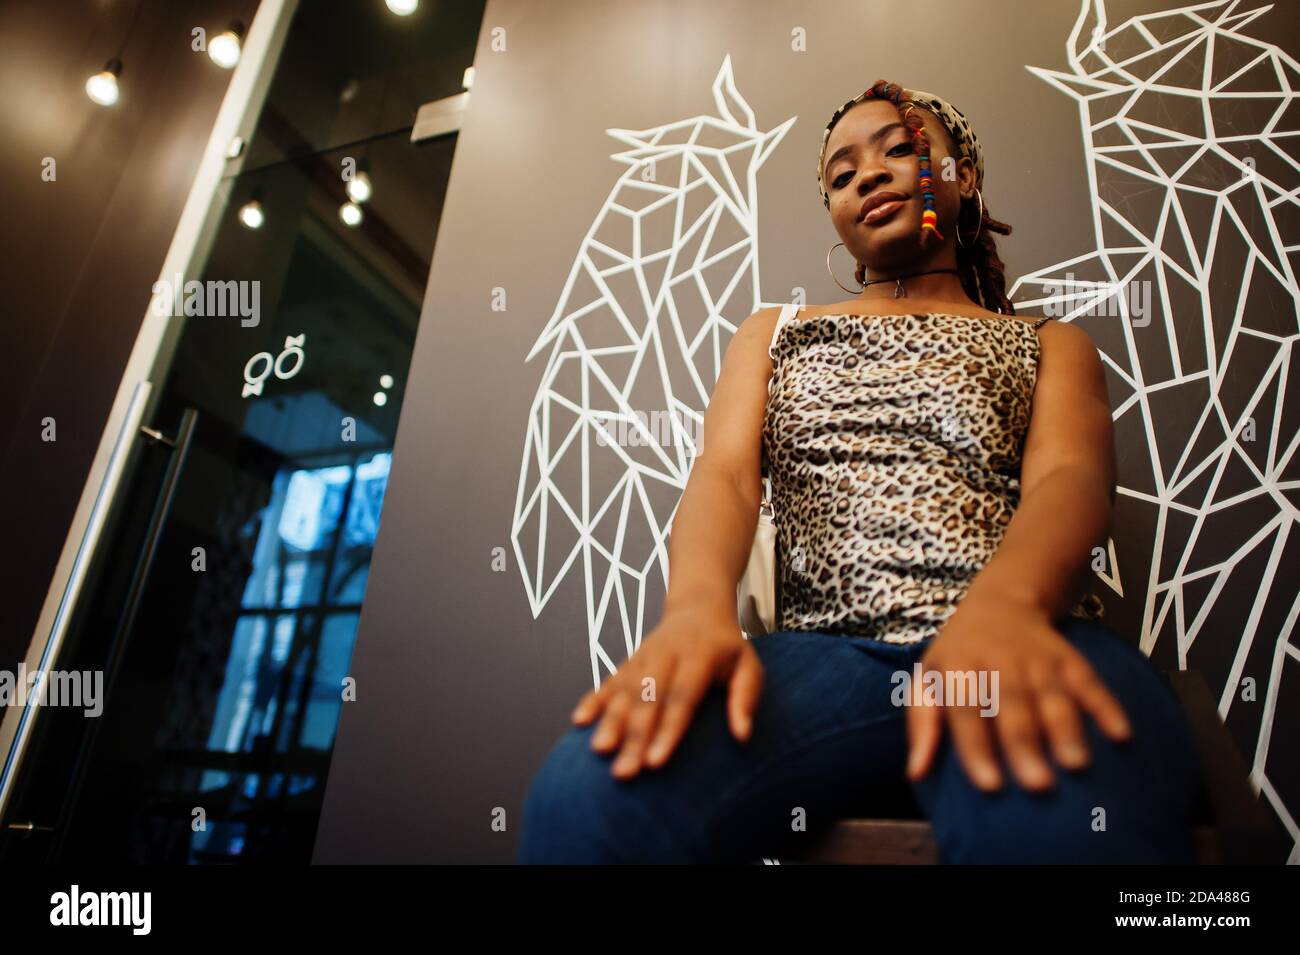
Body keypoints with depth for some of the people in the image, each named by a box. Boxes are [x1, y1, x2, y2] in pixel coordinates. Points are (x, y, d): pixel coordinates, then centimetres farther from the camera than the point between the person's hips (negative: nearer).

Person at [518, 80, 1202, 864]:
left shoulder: (1049, 346, 21)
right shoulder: (774, 334, 25)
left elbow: (1072, 476, 0)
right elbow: (724, 473, 6)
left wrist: (1000, 604, -26)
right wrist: (698, 606, -18)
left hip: (1012, 640, -1)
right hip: (826, 648, 2)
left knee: (1066, 817, -38)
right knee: (589, 794, -29)